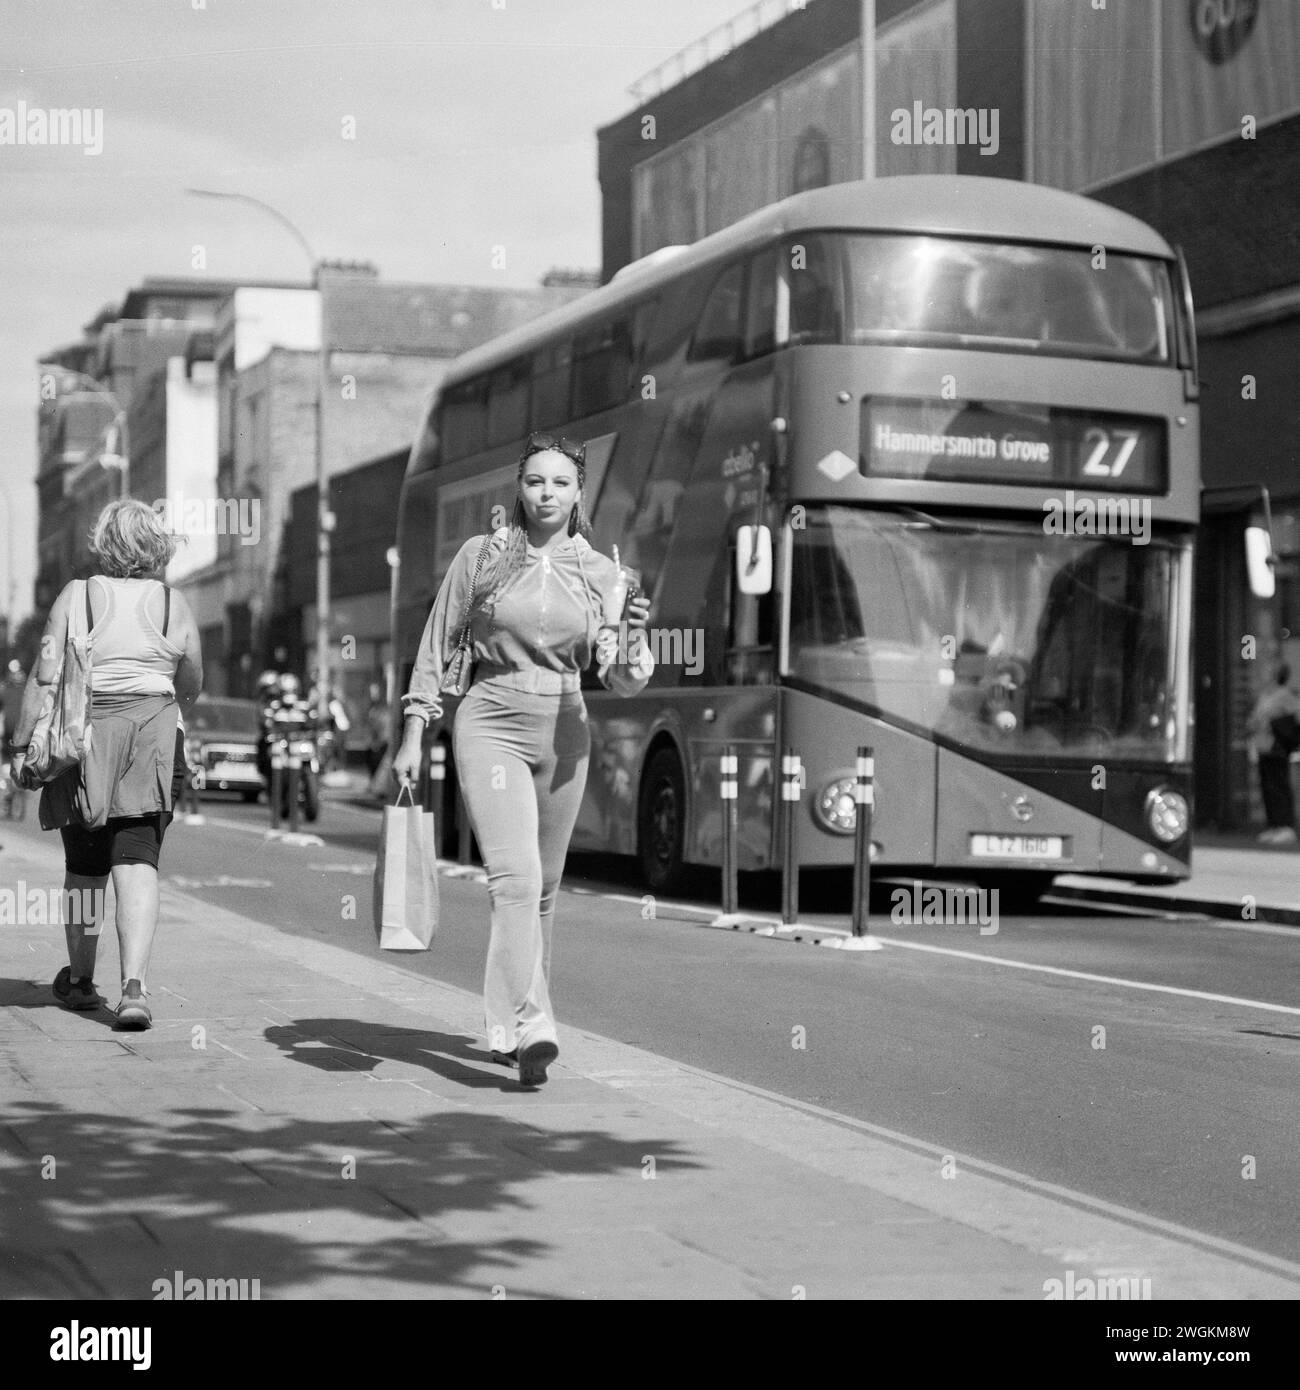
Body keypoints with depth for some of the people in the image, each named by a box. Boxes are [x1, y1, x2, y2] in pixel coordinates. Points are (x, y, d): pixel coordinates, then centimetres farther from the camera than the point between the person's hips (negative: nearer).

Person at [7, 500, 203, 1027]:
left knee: (83, 866, 14)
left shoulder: (77, 597, 1)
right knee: (137, 865, -5)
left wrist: (22, 745, -1)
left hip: (83, 736, 0)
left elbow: (44, 676, -5)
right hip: (151, 739, 0)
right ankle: (134, 985, -20)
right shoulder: (174, 605, 6)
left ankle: (79, 980, 28)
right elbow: (192, 688, 14)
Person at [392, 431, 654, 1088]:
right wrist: (413, 734, 2)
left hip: (563, 734, 3)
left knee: (543, 887, 11)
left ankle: (509, 1021, 27)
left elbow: (621, 681, -2)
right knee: (515, 878, -18)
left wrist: (635, 634, -23)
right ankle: (526, 1027, -25)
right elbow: (436, 646, 6)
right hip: (490, 725, -3)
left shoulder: (599, 572, 4)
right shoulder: (481, 555, 0)